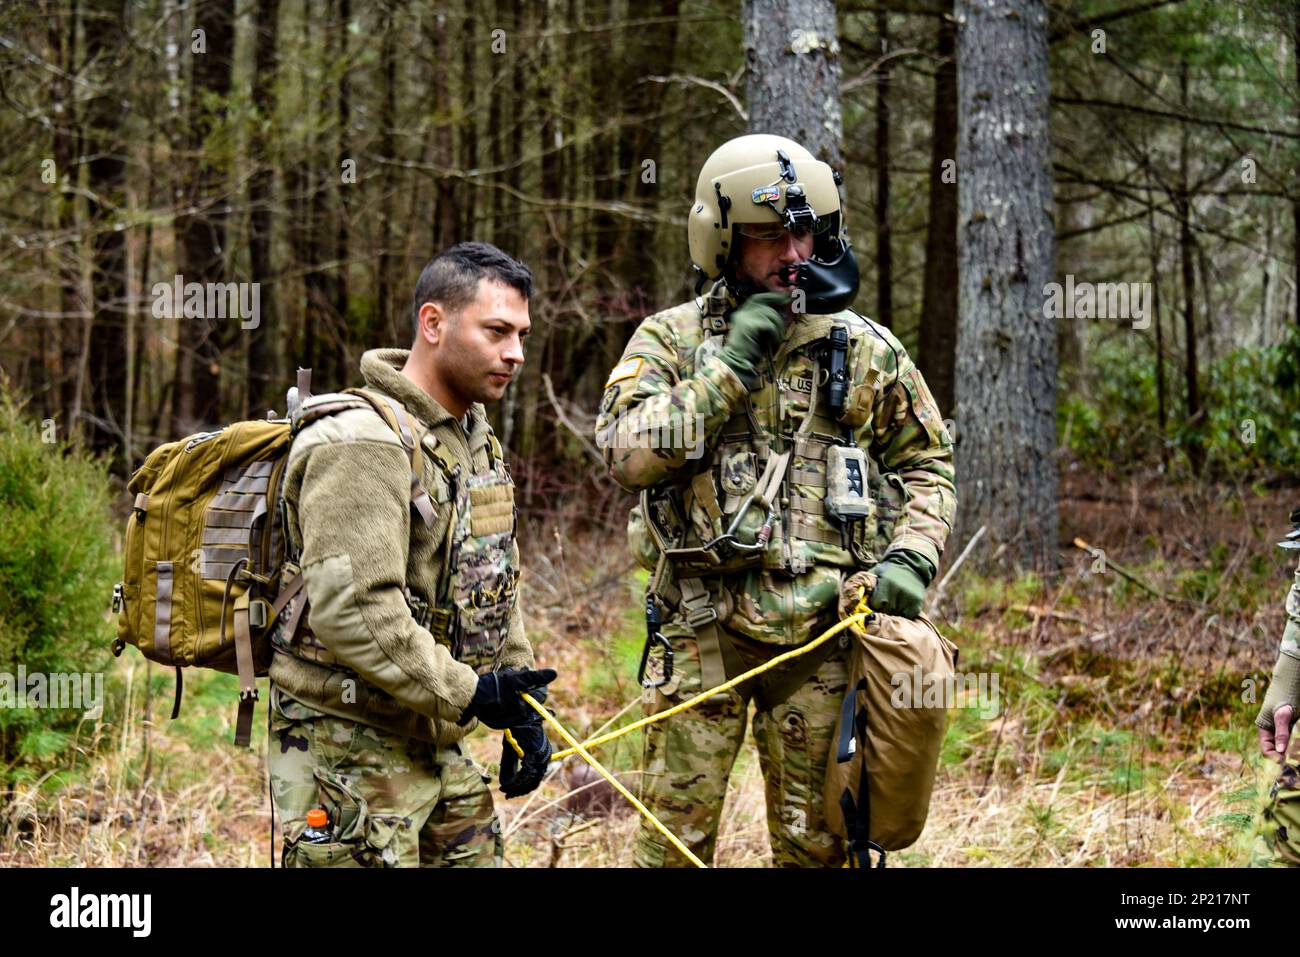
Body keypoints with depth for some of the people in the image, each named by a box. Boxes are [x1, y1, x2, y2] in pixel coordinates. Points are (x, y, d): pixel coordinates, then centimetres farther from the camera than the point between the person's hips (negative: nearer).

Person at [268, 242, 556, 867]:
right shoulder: (363, 444, -19)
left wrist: (523, 703, 13)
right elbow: (350, 610, -28)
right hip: (349, 757, -9)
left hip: (438, 753, 9)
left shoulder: (474, 438, 14)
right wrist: (467, 693, -22)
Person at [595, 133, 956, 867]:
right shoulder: (670, 340, 2)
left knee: (815, 842, 7)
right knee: (674, 839, 1)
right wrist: (733, 362, -15)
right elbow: (629, 451, -14)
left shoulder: (865, 351, 7)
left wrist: (912, 557, -2)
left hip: (819, 632, 2)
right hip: (701, 630, -1)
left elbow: (929, 464, 16)